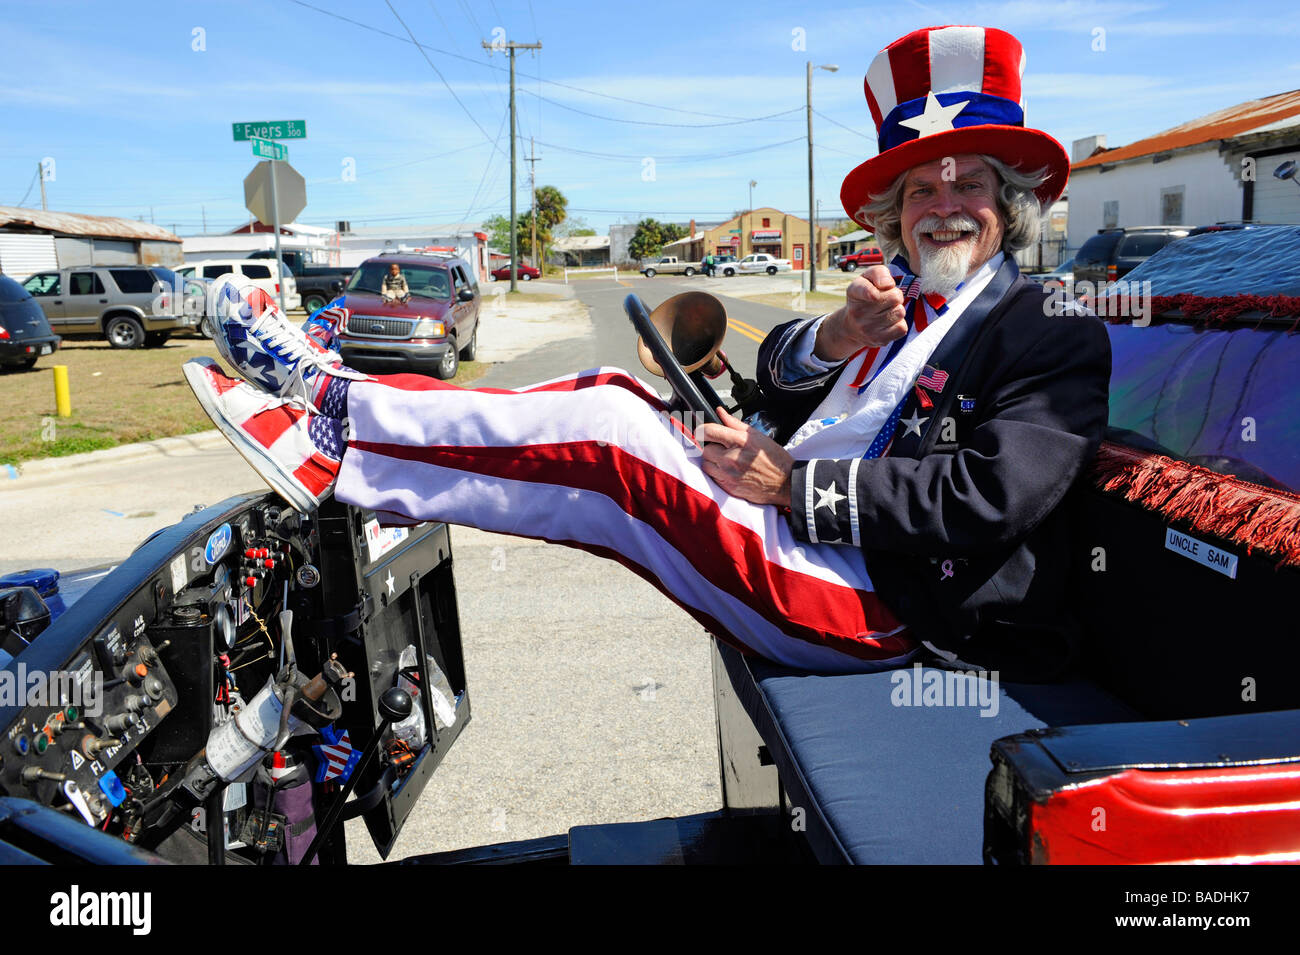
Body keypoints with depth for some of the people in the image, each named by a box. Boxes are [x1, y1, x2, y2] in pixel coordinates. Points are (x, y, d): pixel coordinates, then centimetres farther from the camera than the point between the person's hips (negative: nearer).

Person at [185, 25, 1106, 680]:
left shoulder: (1059, 338, -2)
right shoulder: (893, 305, 21)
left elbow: (984, 497, -16)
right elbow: (775, 382, 10)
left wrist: (793, 484, -15)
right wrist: (835, 338, -12)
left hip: (877, 608, -6)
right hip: (794, 546, 7)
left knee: (606, 448, -20)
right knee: (614, 394, -6)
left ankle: (334, 427, -11)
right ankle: (334, 400, -6)